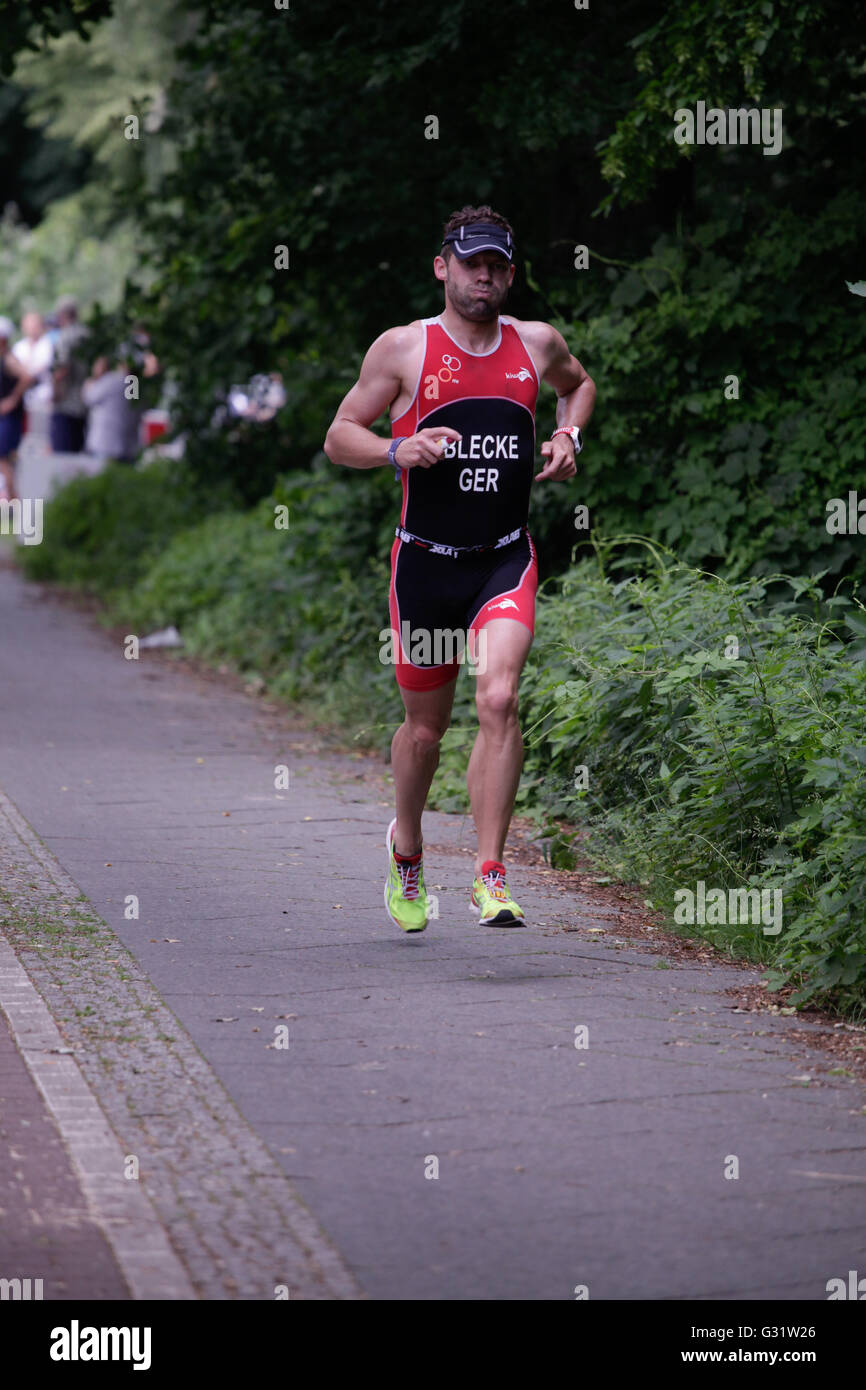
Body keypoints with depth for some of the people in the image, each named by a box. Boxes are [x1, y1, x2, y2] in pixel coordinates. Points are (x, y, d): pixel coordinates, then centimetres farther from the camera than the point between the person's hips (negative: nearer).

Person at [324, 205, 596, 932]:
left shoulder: (538, 344, 5)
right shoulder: (402, 348, -2)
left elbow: (579, 383, 28)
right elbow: (339, 437, 1)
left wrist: (568, 436, 8)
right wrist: (398, 451, -18)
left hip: (506, 559, 1)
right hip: (426, 562, -1)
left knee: (499, 699, -21)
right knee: (425, 727, 11)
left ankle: (491, 878, -19)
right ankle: (406, 845, 40)